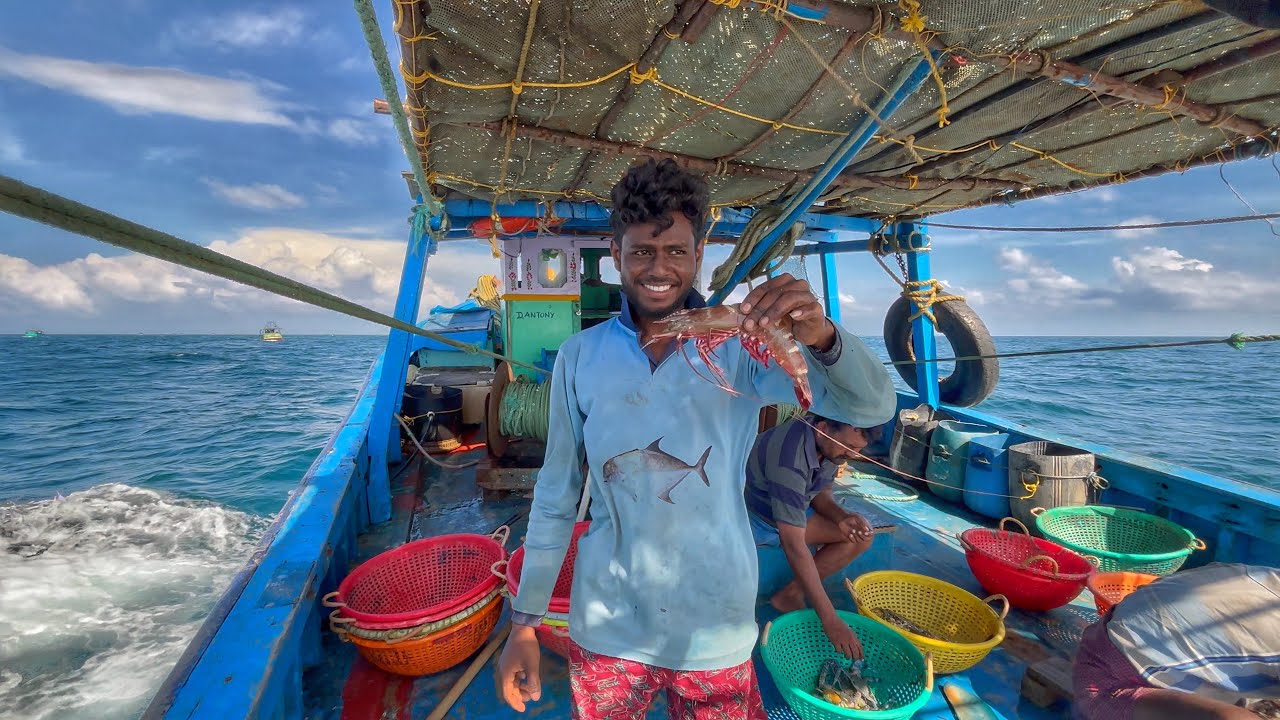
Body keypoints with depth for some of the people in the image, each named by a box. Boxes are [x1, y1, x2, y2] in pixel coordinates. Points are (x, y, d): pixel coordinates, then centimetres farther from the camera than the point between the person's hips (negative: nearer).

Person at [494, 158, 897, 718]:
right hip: (605, 629, 1)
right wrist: (525, 620, 1)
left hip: (715, 630, 0)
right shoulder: (579, 356, -6)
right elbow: (556, 494, -1)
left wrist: (820, 337, -37)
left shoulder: (742, 346, -10)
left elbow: (873, 407, -16)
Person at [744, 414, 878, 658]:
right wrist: (831, 620, -34)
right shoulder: (789, 457, -37)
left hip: (788, 516, 8)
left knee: (861, 537, -5)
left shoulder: (831, 445, -11)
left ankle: (789, 594, 1)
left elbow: (821, 492, 7)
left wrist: (841, 516, -16)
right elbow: (794, 546, -37)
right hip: (749, 517, -8)